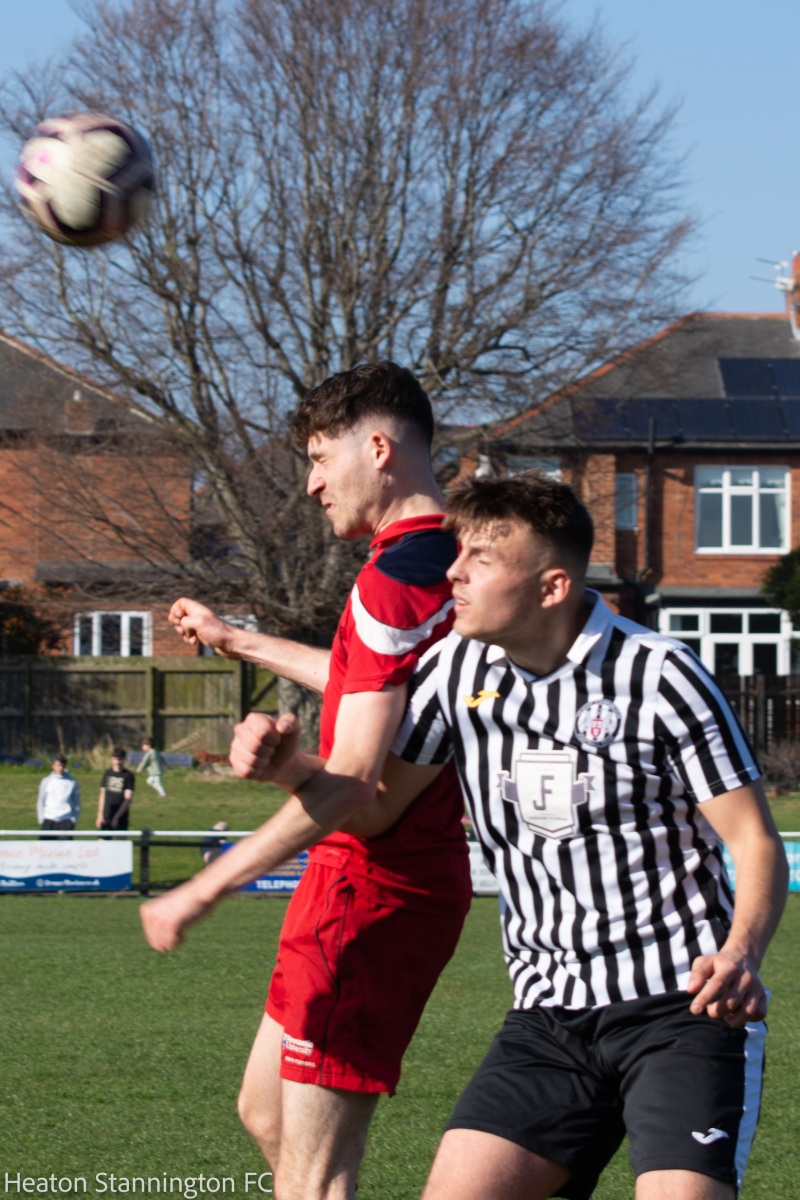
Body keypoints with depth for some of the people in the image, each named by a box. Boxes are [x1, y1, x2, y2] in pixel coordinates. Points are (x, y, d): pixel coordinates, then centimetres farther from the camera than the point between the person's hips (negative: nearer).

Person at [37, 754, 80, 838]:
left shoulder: (72, 782, 3)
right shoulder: (46, 781, 4)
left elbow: (76, 803, 8)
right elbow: (40, 802, 7)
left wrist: (74, 819, -1)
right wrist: (41, 820, 0)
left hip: (66, 821, -1)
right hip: (49, 819, 1)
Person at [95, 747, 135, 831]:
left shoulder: (128, 776, -5)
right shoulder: (107, 774, 8)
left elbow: (128, 798, -12)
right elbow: (102, 795, 13)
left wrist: (117, 817, -20)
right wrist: (100, 815, 8)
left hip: (121, 818, -3)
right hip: (106, 818, 3)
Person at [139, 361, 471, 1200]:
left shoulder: (395, 580, -21)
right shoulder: (447, 559, 11)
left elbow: (354, 790, -25)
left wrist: (202, 892, -22)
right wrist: (236, 641, 43)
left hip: (371, 888, -10)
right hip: (418, 873, 10)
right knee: (266, 1109, 22)